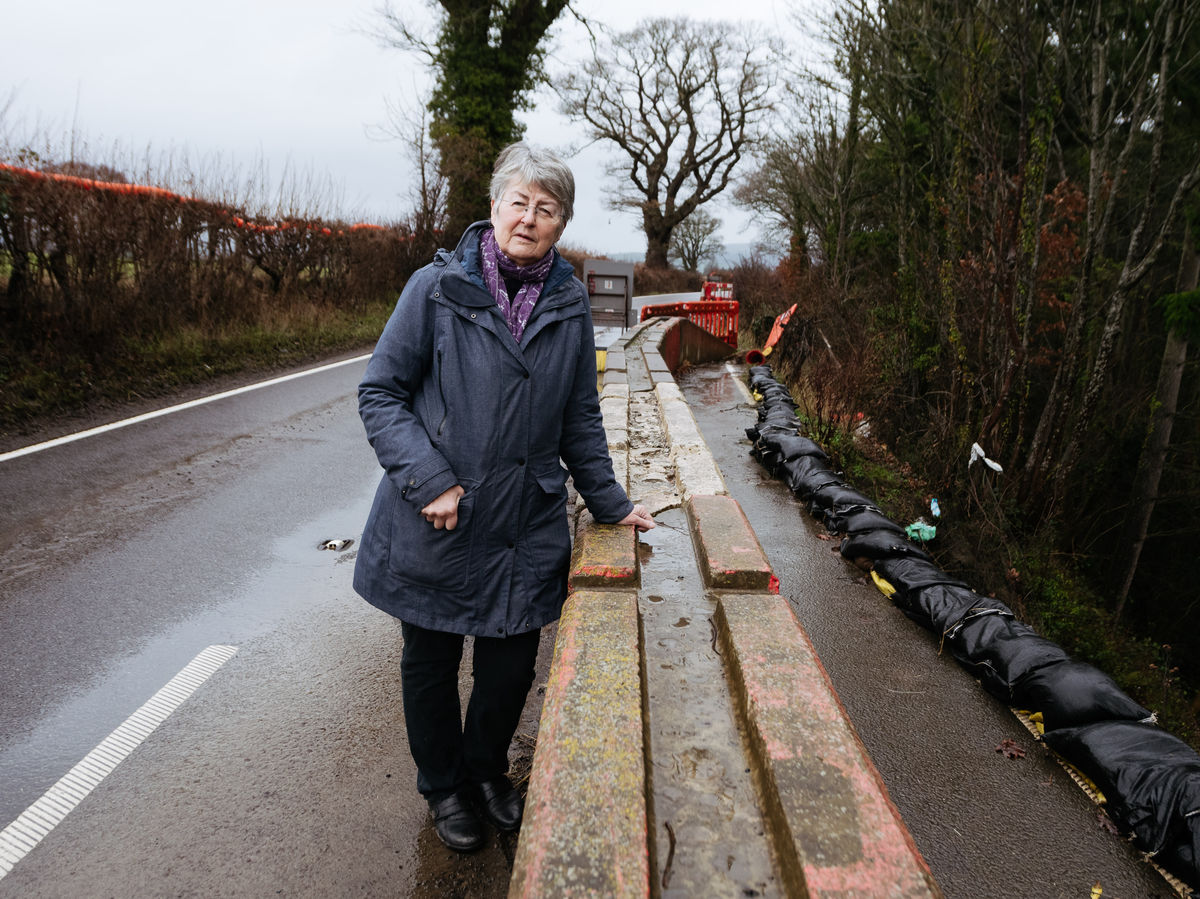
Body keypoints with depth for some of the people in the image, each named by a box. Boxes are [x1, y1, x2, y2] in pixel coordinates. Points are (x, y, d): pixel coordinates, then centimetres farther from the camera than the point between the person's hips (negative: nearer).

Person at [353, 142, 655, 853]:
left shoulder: (570, 303, 2)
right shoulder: (437, 287, -8)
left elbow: (580, 416, 11)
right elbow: (381, 393, -6)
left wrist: (608, 500, 10)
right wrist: (429, 479, -16)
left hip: (528, 529, 3)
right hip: (435, 527, -2)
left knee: (512, 667, 12)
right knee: (431, 663, 15)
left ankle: (488, 767, 45)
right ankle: (444, 785, 42)